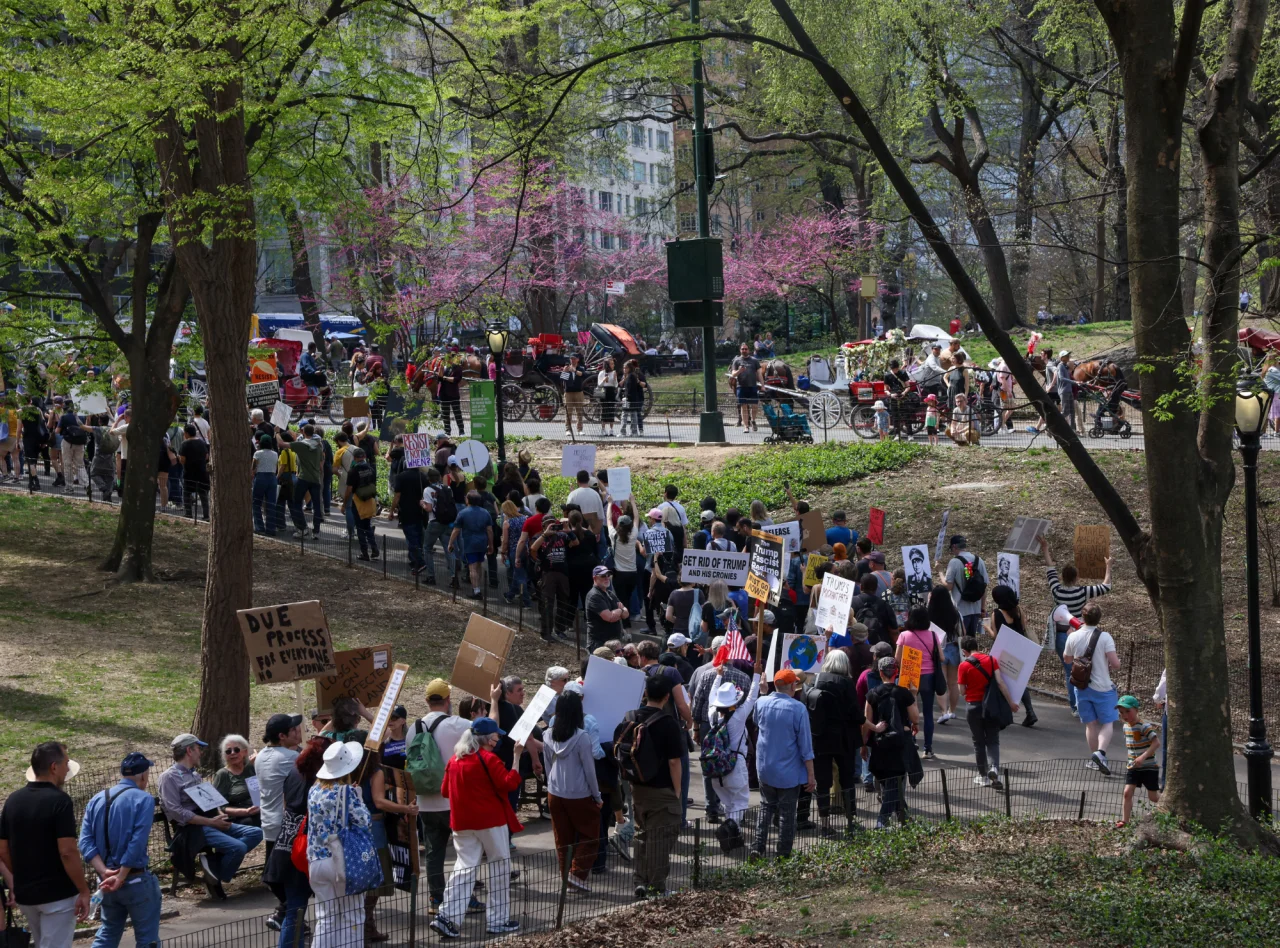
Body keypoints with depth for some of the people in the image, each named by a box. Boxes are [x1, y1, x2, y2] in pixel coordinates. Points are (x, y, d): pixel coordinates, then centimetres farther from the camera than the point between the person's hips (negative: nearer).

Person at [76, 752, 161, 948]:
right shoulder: (144, 799, -10)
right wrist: (121, 877, -16)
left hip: (106, 880, 6)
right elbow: (137, 842, -19)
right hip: (136, 879, -6)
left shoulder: (97, 799, 8)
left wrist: (104, 872, -9)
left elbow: (85, 842, -1)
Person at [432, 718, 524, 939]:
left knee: (464, 867, 5)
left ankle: (446, 916, -9)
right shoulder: (488, 758, -12)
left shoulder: (454, 760, 7)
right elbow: (509, 784, -16)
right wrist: (517, 757, -15)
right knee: (500, 867, 7)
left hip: (462, 822, 6)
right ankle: (498, 920, 10)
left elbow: (445, 791, 14)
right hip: (491, 821, -6)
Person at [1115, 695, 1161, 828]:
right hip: (1133, 767, 6)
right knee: (1127, 792, -7)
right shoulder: (1126, 726, 5)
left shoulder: (1144, 727, -20)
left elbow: (1156, 743, -29)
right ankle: (1124, 821, -5)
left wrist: (1143, 757, -36)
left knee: (1153, 797, 4)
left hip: (1149, 767, -6)